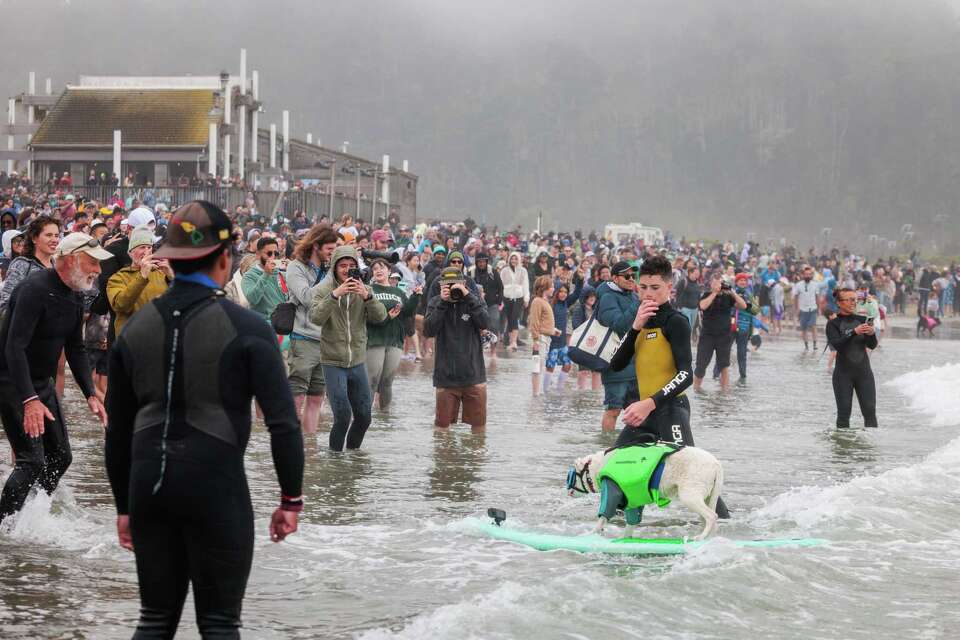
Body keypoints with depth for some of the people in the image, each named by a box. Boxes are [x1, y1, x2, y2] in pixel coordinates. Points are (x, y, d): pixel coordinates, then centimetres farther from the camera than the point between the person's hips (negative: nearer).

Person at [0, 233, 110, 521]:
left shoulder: (74, 297, 7)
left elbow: (76, 350, 17)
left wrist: (91, 395, 5)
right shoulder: (35, 289, -23)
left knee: (61, 457, 11)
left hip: (43, 383, 9)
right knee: (32, 461, -16)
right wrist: (30, 400, -37)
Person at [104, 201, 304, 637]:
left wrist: (124, 504, 21)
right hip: (217, 487, -4)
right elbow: (283, 422, -10)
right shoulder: (246, 328, -6)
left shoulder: (136, 327, 7)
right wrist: (291, 499, 0)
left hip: (149, 486, 4)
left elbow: (117, 430, 13)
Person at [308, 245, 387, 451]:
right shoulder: (323, 289, -7)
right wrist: (335, 295, -33)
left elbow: (380, 317, -9)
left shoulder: (363, 289, 4)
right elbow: (316, 318, -23)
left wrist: (367, 296, -27)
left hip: (358, 362, 4)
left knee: (363, 417, 9)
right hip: (333, 362, -4)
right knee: (342, 417, -13)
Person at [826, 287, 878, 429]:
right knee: (844, 413, -2)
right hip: (843, 374, -2)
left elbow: (872, 345, 0)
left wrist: (871, 334, -21)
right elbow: (836, 344, -17)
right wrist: (854, 332, -29)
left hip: (863, 371, 2)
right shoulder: (833, 324, -1)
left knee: (870, 411, -3)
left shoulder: (862, 320, 7)